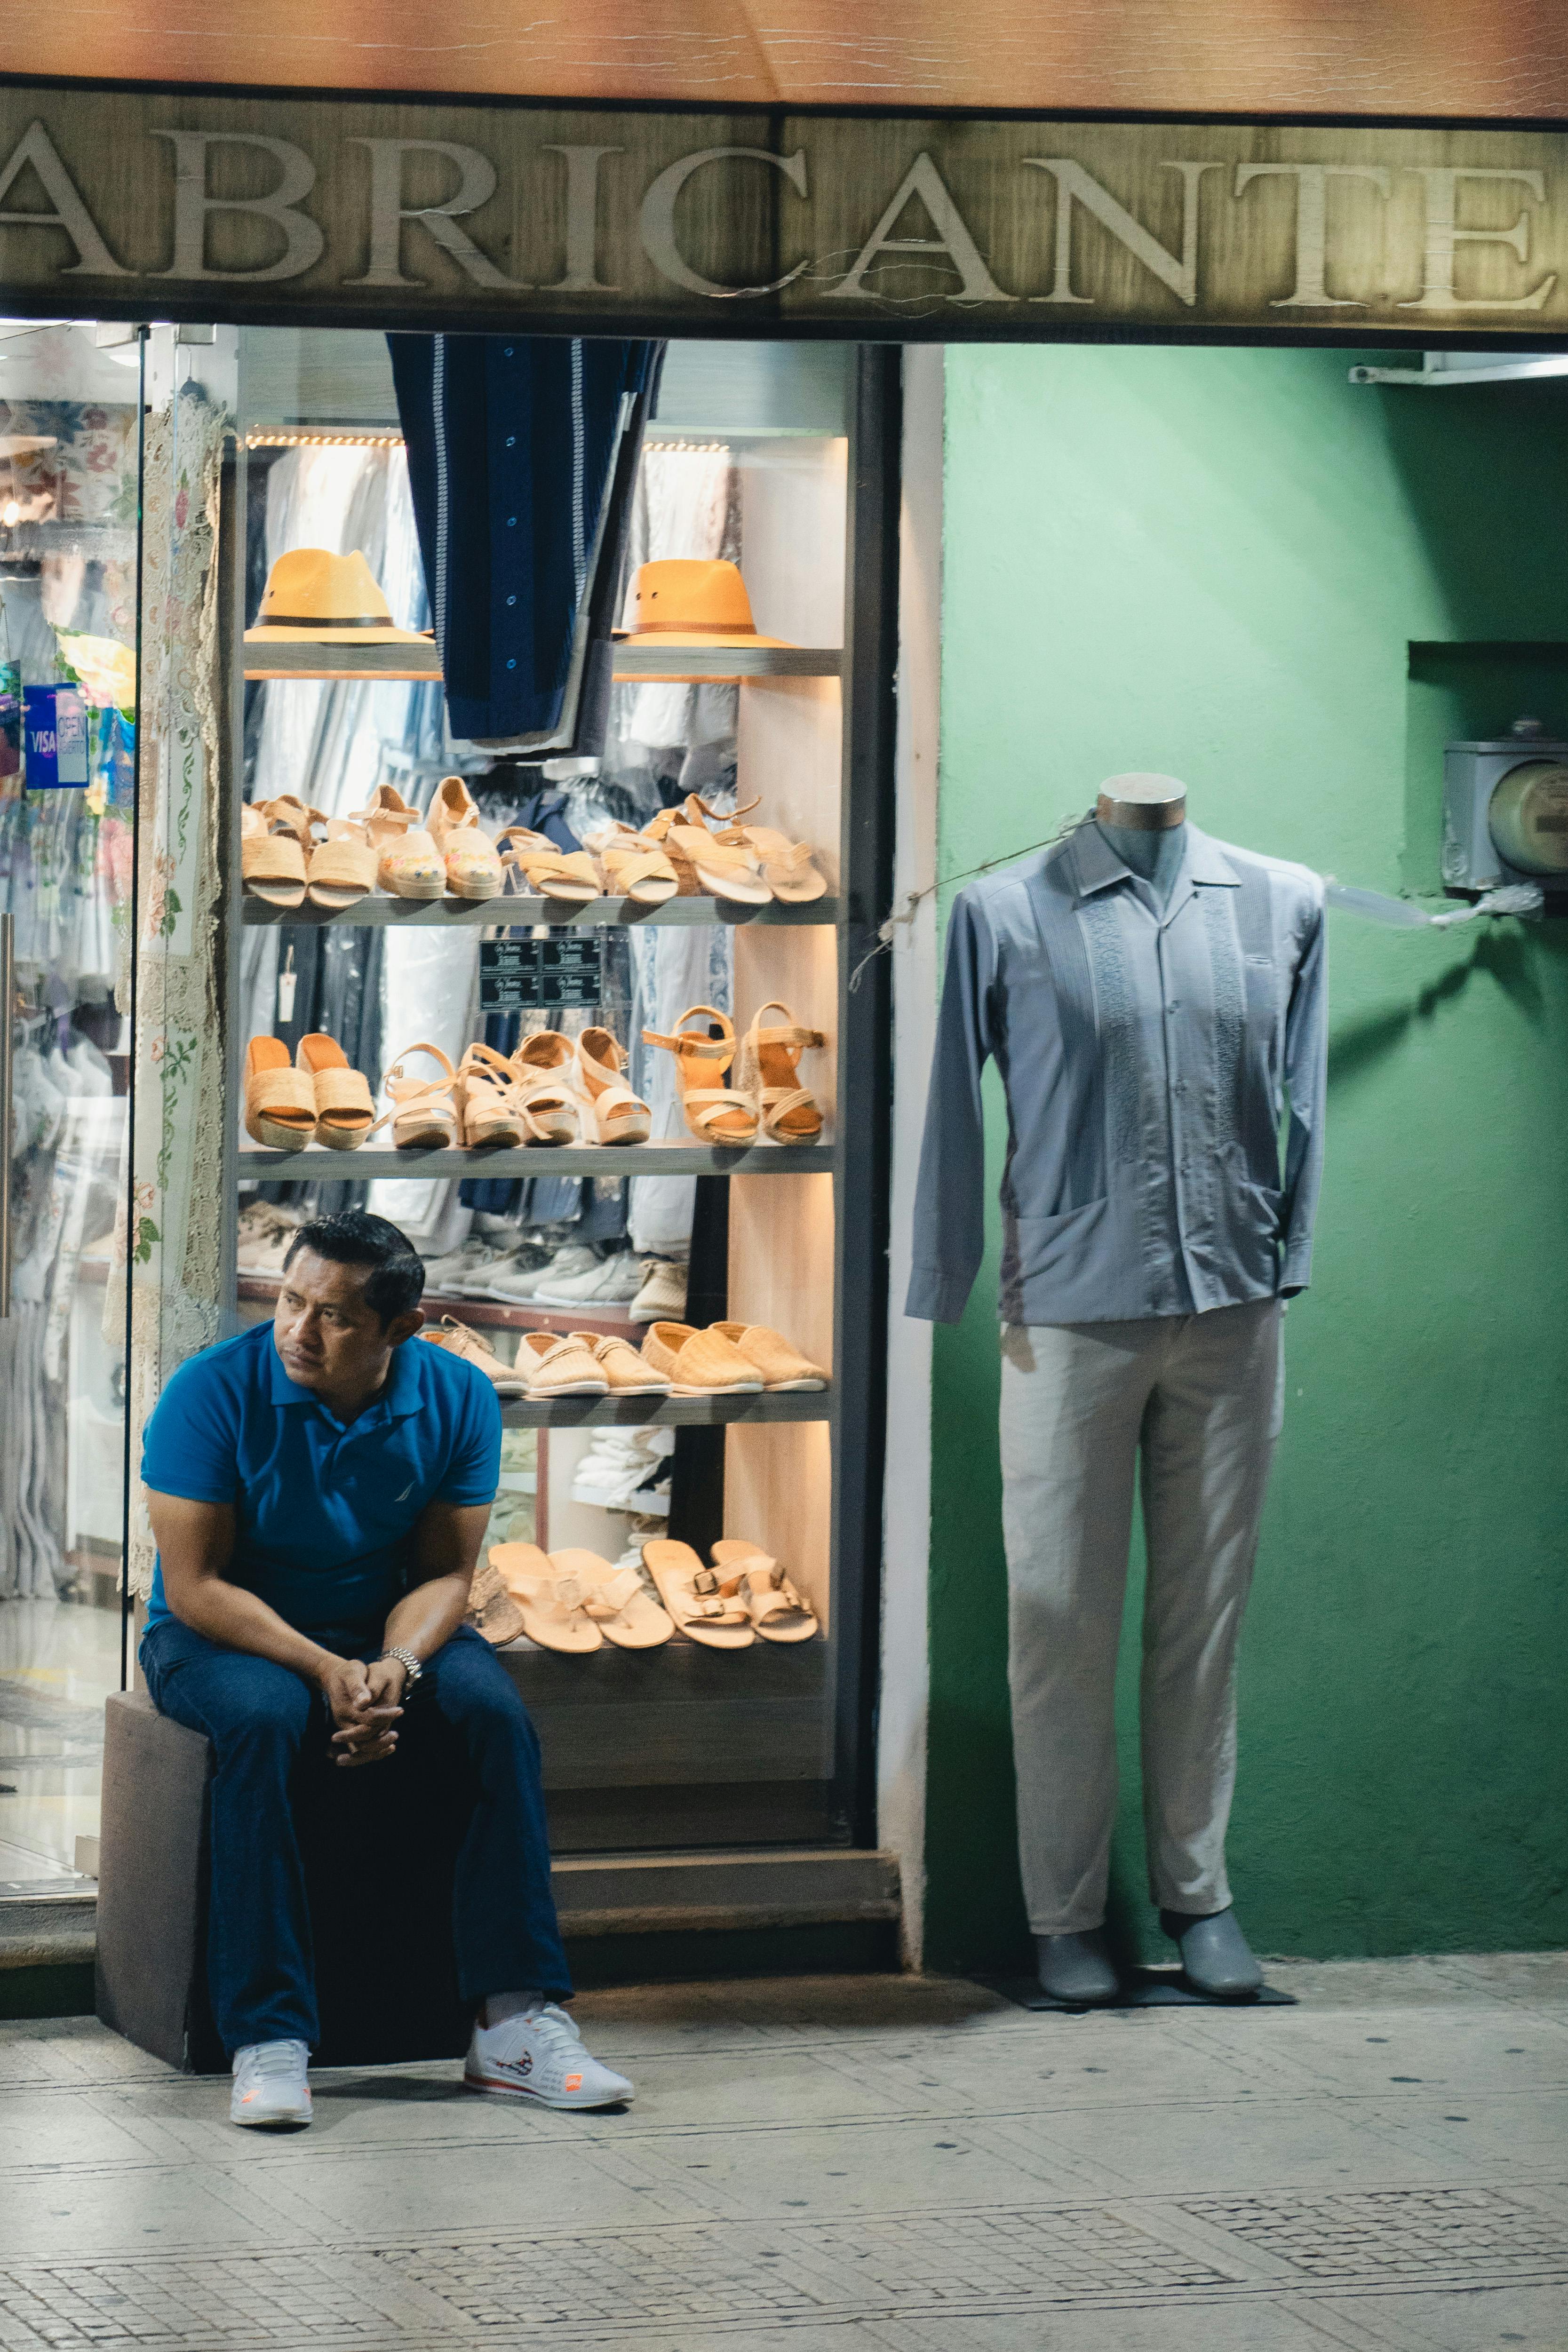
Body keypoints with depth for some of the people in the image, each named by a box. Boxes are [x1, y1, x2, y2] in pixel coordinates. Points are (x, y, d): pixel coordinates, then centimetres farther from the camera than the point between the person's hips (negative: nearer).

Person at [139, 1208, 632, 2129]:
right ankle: (267, 2039, -36)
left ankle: (514, 2021, -26)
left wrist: (396, 1665, -26)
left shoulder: (456, 1398, -8)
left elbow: (446, 1572, -4)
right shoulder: (216, 1390, -18)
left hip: (388, 1629, 3)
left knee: (497, 1711, -26)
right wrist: (326, 1671, -29)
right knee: (261, 1719, -37)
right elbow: (195, 1584, -17)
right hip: (224, 1635, -3)